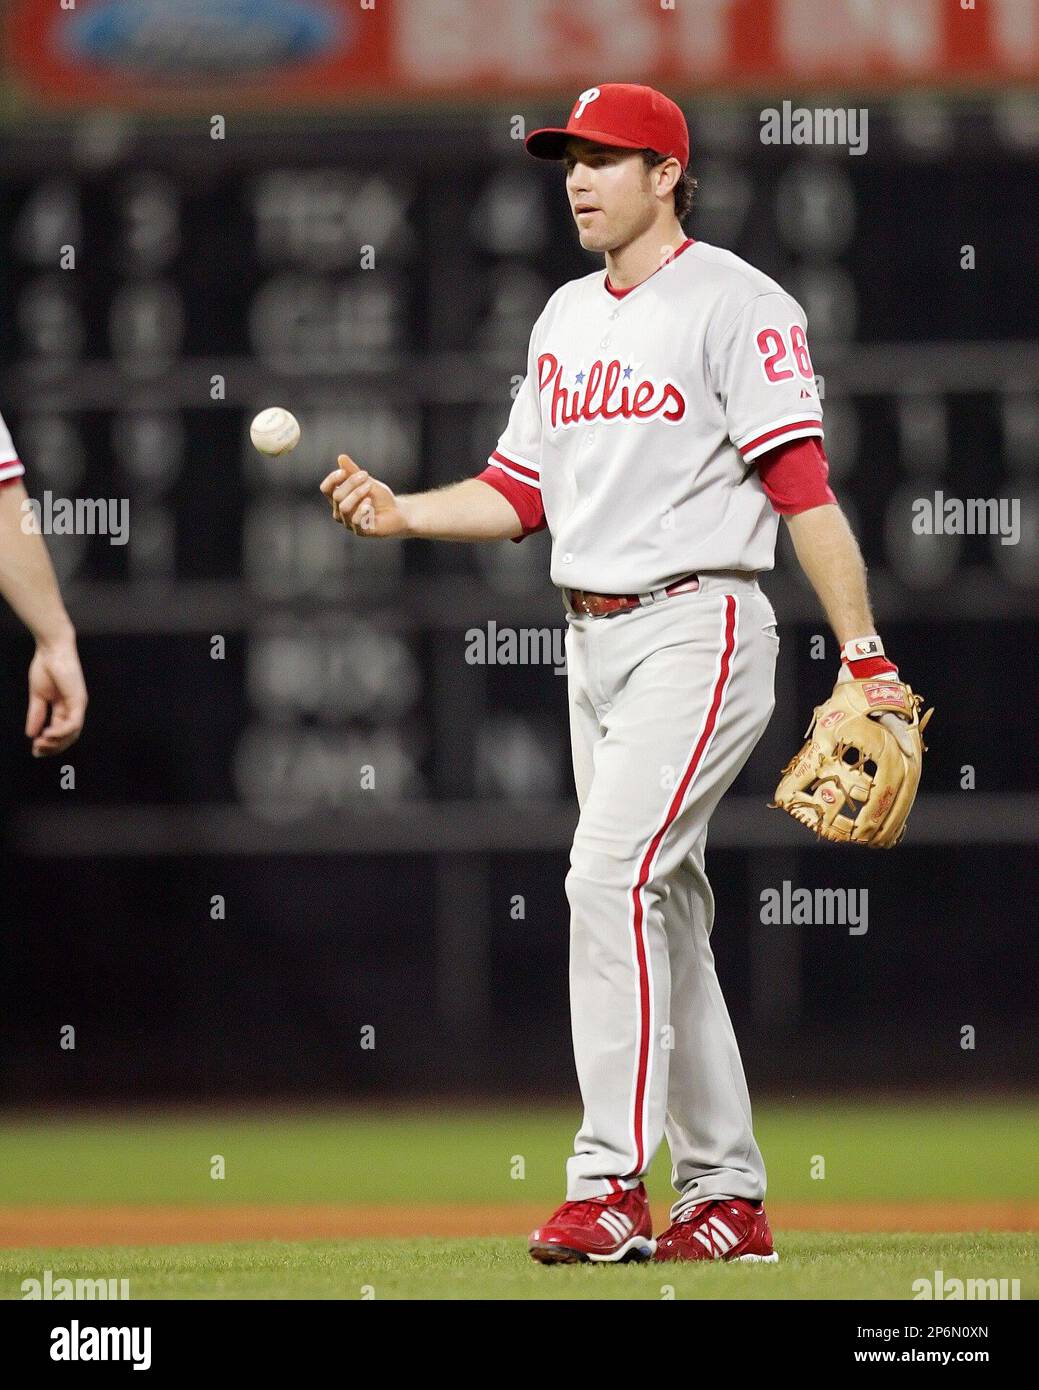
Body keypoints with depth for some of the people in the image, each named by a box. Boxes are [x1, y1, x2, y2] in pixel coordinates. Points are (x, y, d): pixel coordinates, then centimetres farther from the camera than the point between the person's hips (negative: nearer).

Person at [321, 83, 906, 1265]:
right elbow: (519, 492, 17)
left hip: (697, 632, -8)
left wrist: (864, 657, -18)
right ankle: (726, 1200, 15)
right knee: (660, 909, 9)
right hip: (593, 642, 8)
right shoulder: (566, 319, 16)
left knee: (611, 879, -19)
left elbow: (804, 491, -14)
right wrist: (398, 513, -1)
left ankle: (610, 1184, -21)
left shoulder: (735, 304, -8)